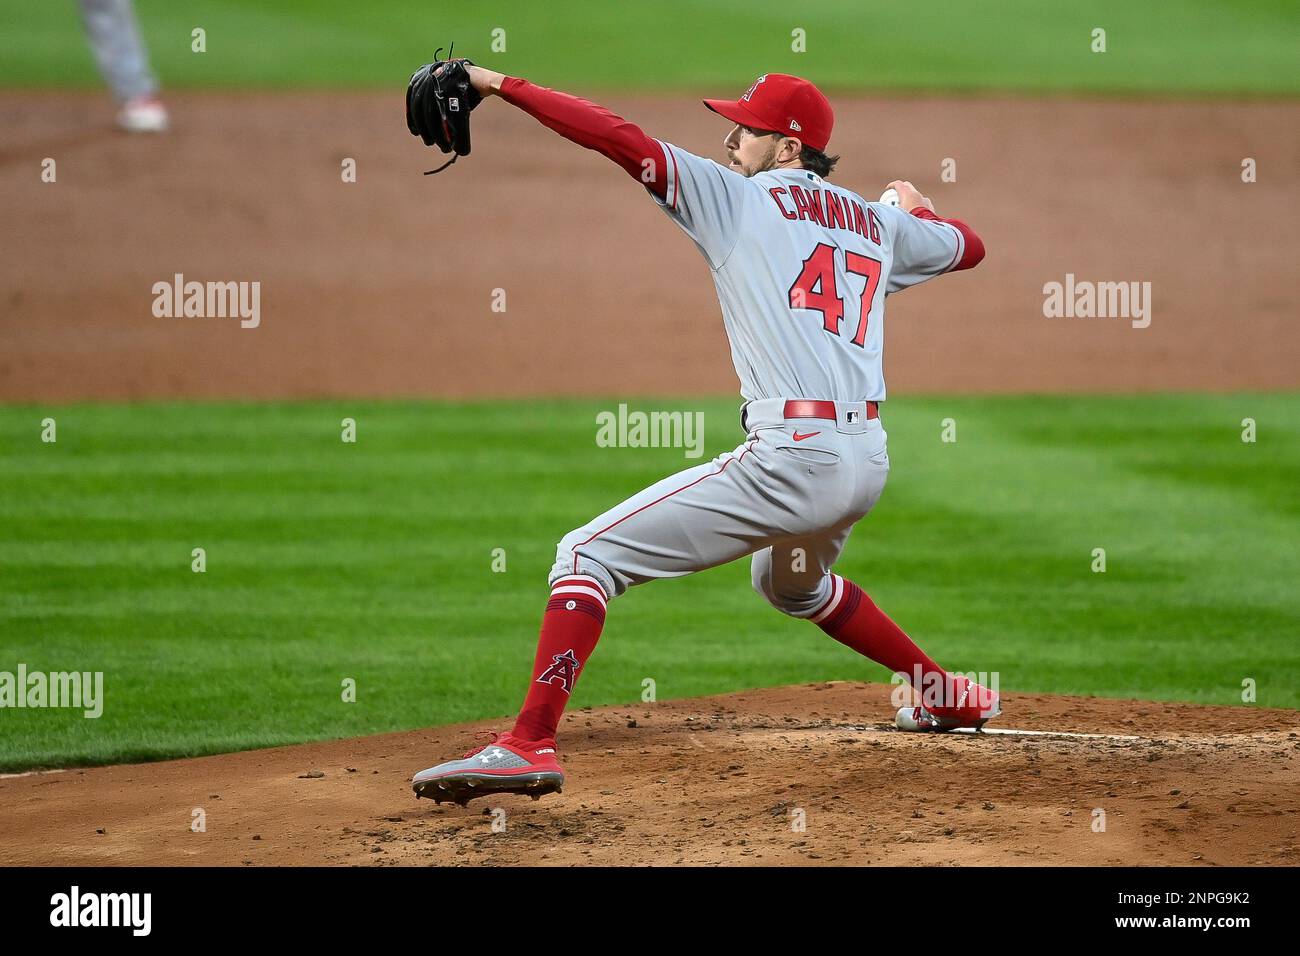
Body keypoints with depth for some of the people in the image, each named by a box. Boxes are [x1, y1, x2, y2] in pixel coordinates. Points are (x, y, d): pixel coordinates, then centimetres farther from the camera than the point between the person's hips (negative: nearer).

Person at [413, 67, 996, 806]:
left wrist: (502, 86, -5)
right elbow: (969, 247, 34)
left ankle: (529, 744, -21)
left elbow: (622, 139, -8)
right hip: (868, 460, 8)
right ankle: (950, 694, 44)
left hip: (791, 458, -8)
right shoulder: (879, 224, 17)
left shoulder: (736, 196, 1)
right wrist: (916, 207, 55)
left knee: (588, 555, -7)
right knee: (793, 584, 40)